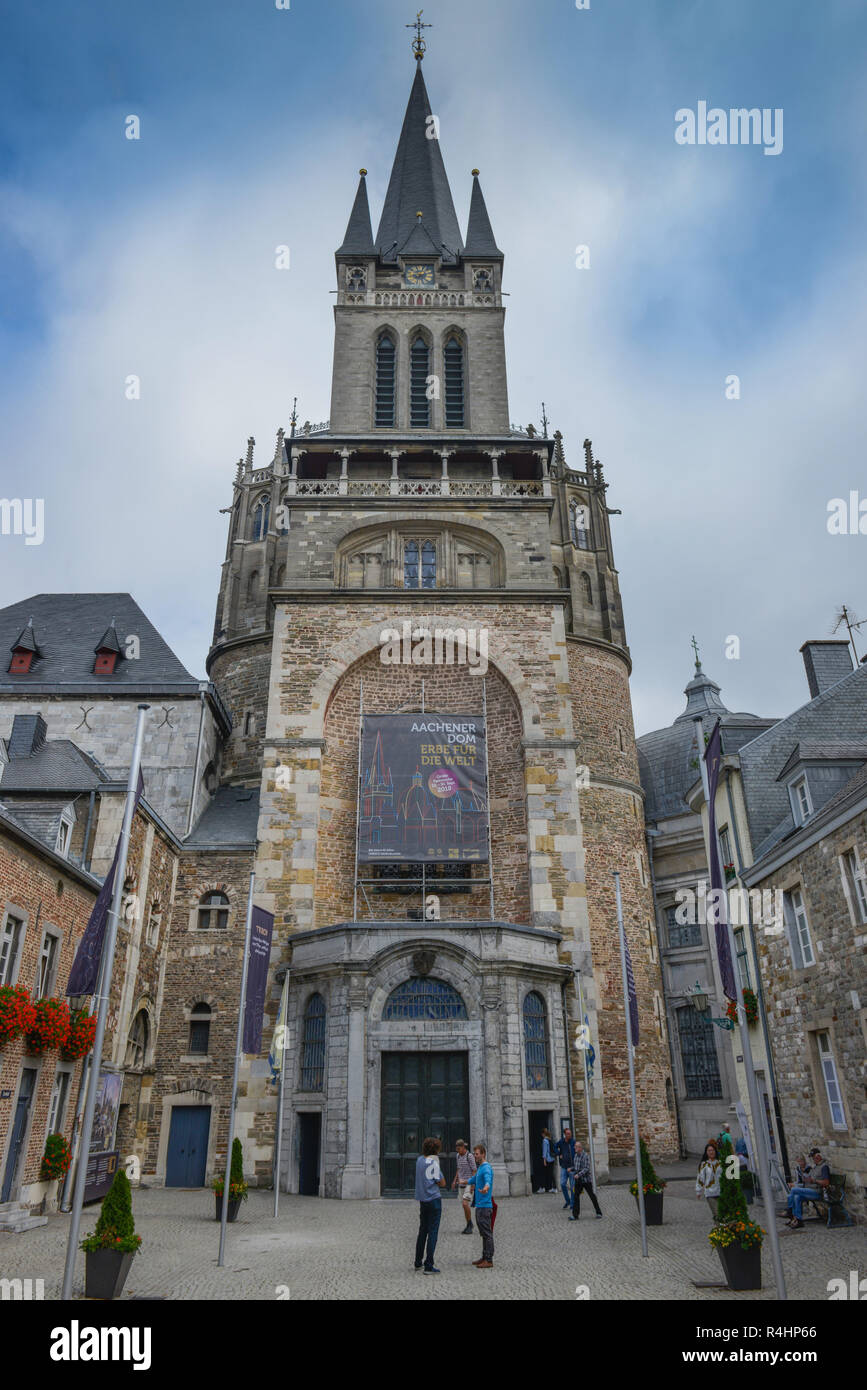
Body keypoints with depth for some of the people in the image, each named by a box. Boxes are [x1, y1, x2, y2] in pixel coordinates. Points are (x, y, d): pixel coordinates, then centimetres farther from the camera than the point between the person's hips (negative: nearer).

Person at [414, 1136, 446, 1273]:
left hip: (422, 1200, 7)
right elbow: (442, 1183, -11)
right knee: (432, 1232, -2)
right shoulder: (433, 1162, -16)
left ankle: (418, 1262, 26)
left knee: (422, 1230, 18)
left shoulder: (419, 1159, 5)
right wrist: (437, 1181, 5)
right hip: (434, 1200, -7)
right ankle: (428, 1265, -2)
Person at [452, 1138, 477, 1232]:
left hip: (468, 1184, -7)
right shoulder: (458, 1156, 9)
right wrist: (455, 1181, 15)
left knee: (465, 1203, -18)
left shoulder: (469, 1156, -13)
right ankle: (468, 1225, 20)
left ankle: (470, 1224, -3)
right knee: (464, 1205, 8)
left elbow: (474, 1171, -13)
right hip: (461, 1184, 7)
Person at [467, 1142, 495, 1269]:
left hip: (485, 1207, -10)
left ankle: (489, 1260, -2)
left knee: (487, 1233, -5)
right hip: (479, 1206, 10)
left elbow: (488, 1180, -36)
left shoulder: (486, 1168, -14)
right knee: (483, 1233, 14)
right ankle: (484, 1257, 21)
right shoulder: (480, 1168, 17)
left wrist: (486, 1188, -58)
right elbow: (474, 1179, 39)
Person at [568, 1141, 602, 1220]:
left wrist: (579, 1174, -29)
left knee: (592, 1195, 5)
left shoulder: (586, 1156, -15)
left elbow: (586, 1168, -22)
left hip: (586, 1179, -6)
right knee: (576, 1196, 0)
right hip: (578, 1180, 6)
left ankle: (598, 1212, 21)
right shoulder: (576, 1155, 8)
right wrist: (572, 1169, 6)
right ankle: (575, 1215, 3)